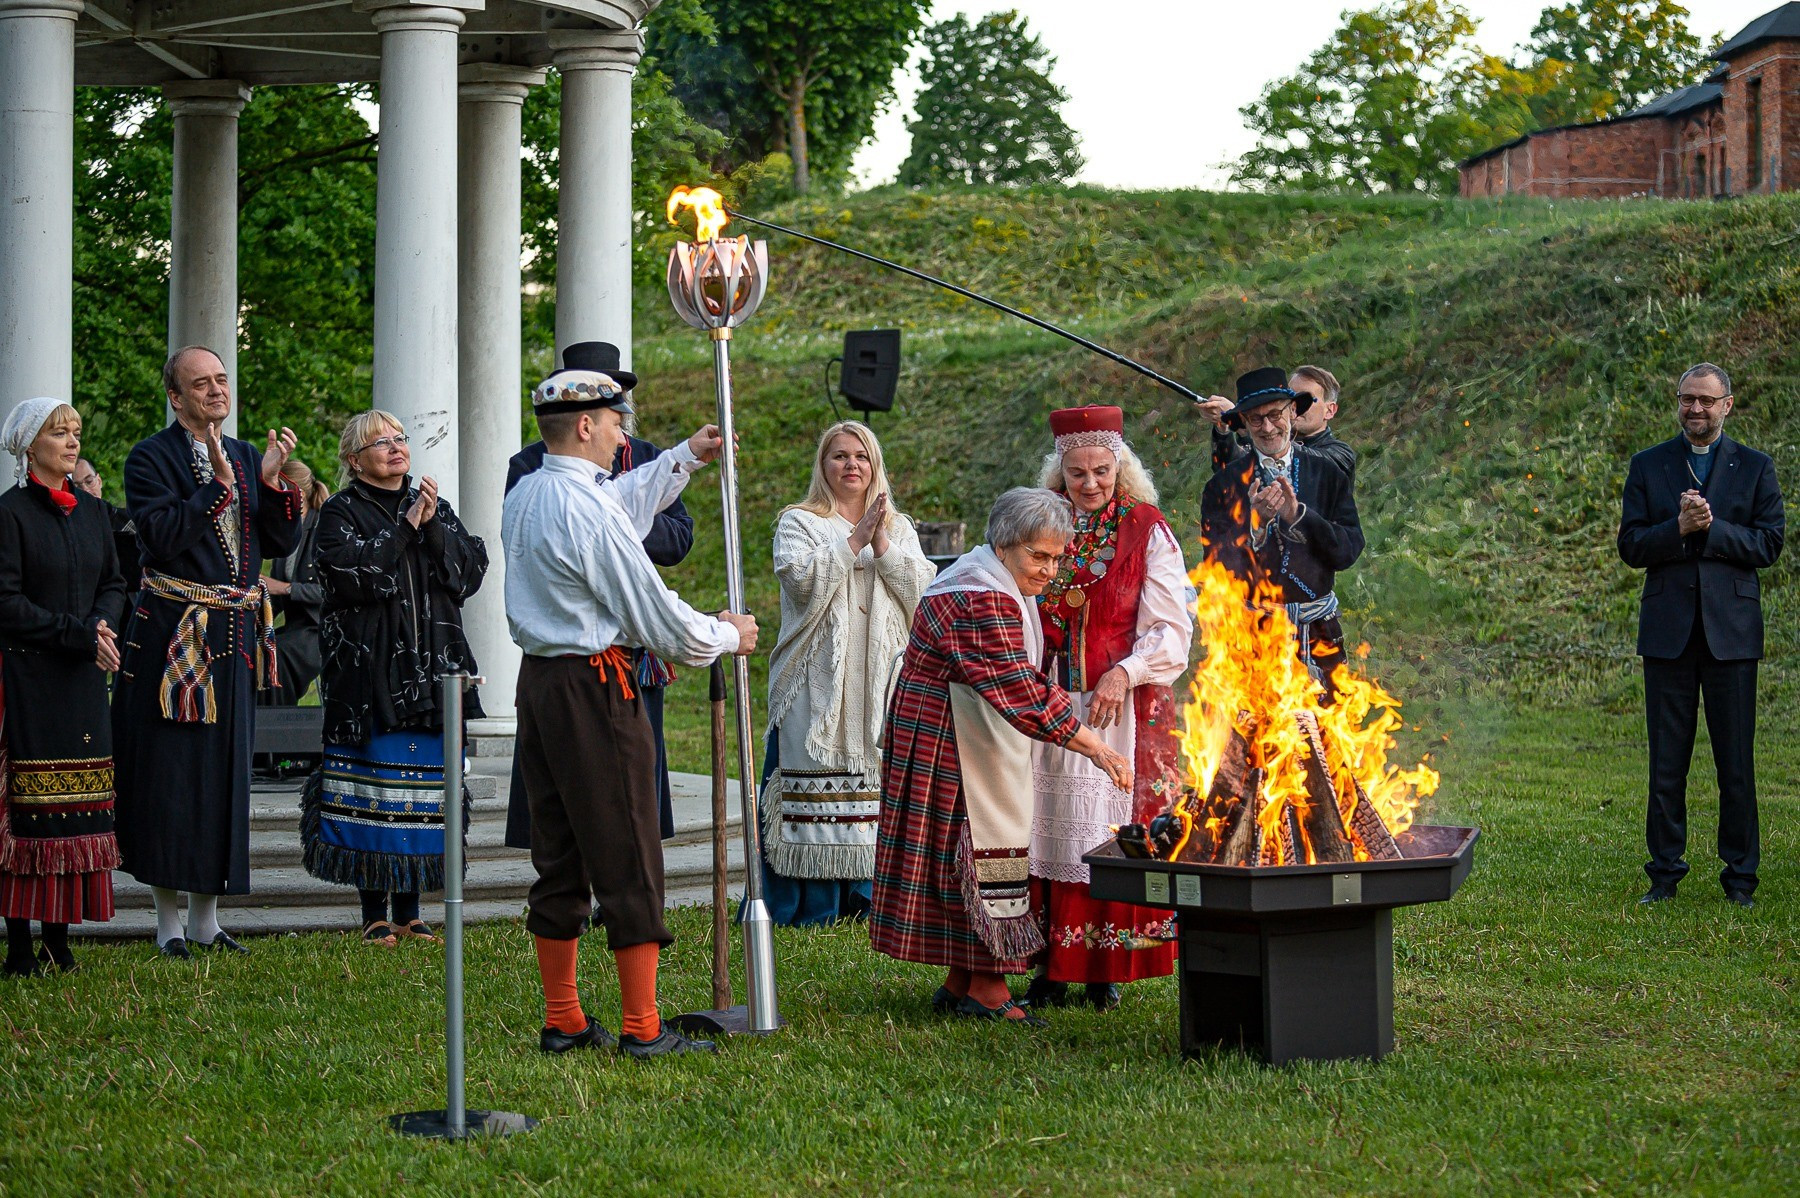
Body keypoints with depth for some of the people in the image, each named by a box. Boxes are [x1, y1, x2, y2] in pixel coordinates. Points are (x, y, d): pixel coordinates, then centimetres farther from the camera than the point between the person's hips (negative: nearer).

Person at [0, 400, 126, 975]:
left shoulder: (92, 511, 14)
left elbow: (114, 584, 16)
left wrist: (102, 625, -5)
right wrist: (79, 633, -15)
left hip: (84, 675, 6)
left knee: (78, 803, 3)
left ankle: (59, 937, 8)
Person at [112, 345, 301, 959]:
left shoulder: (247, 458, 12)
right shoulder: (151, 458, -7)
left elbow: (282, 543, 7)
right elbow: (161, 538, -19)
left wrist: (271, 482, -8)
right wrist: (218, 484, -22)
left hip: (234, 634, 6)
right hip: (171, 634, -6)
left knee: (225, 770, 9)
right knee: (168, 770, -1)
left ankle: (206, 918, 18)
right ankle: (168, 919, 7)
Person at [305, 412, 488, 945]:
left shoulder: (435, 507, 15)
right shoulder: (340, 513, 2)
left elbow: (471, 571, 4)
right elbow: (349, 576, -16)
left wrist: (433, 527, -9)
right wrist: (404, 527, -12)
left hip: (430, 670, 4)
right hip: (368, 671, -4)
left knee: (424, 791, 4)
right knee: (372, 790, -5)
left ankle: (410, 910, 13)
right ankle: (375, 913, 2)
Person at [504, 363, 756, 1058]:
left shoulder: (524, 497, 11)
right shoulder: (587, 510, -17)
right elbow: (653, 613, -14)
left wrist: (687, 457, 36)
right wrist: (728, 636, 2)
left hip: (538, 681, 9)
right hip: (595, 688, -9)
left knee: (559, 856, 13)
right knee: (627, 858, -2)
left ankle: (562, 1021, 17)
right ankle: (642, 1029, 2)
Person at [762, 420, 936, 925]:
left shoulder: (900, 529, 18)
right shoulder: (798, 523, 9)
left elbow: (925, 588, 3)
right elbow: (802, 578, -10)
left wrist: (883, 548, -8)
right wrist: (855, 539, -9)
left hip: (881, 683, 3)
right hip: (819, 684, -3)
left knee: (879, 784, -2)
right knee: (818, 787, -8)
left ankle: (867, 897, 6)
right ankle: (811, 905, -5)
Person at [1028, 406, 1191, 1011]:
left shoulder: (1146, 531, 0)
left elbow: (1172, 630, -3)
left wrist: (1124, 672, -18)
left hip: (1125, 708, -2)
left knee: (1115, 827, -3)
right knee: (1050, 827, -1)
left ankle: (1108, 969, 5)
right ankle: (1052, 966, 5)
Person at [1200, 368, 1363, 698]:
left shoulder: (1326, 473, 7)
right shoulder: (1226, 482, 1)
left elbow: (1349, 551, 0)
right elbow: (1218, 565, -4)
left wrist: (1297, 514, -12)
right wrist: (1255, 520, -18)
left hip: (1319, 632, 2)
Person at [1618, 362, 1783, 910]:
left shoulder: (1755, 468, 7)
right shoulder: (1647, 466, 10)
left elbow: (1769, 544, -2)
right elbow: (1630, 546, 3)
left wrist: (1712, 528, -15)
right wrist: (1679, 528, -15)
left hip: (1731, 632, -1)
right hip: (1668, 632, 1)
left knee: (1736, 762, 1)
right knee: (1666, 762, 4)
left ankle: (1740, 875, 8)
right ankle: (1665, 873, 11)